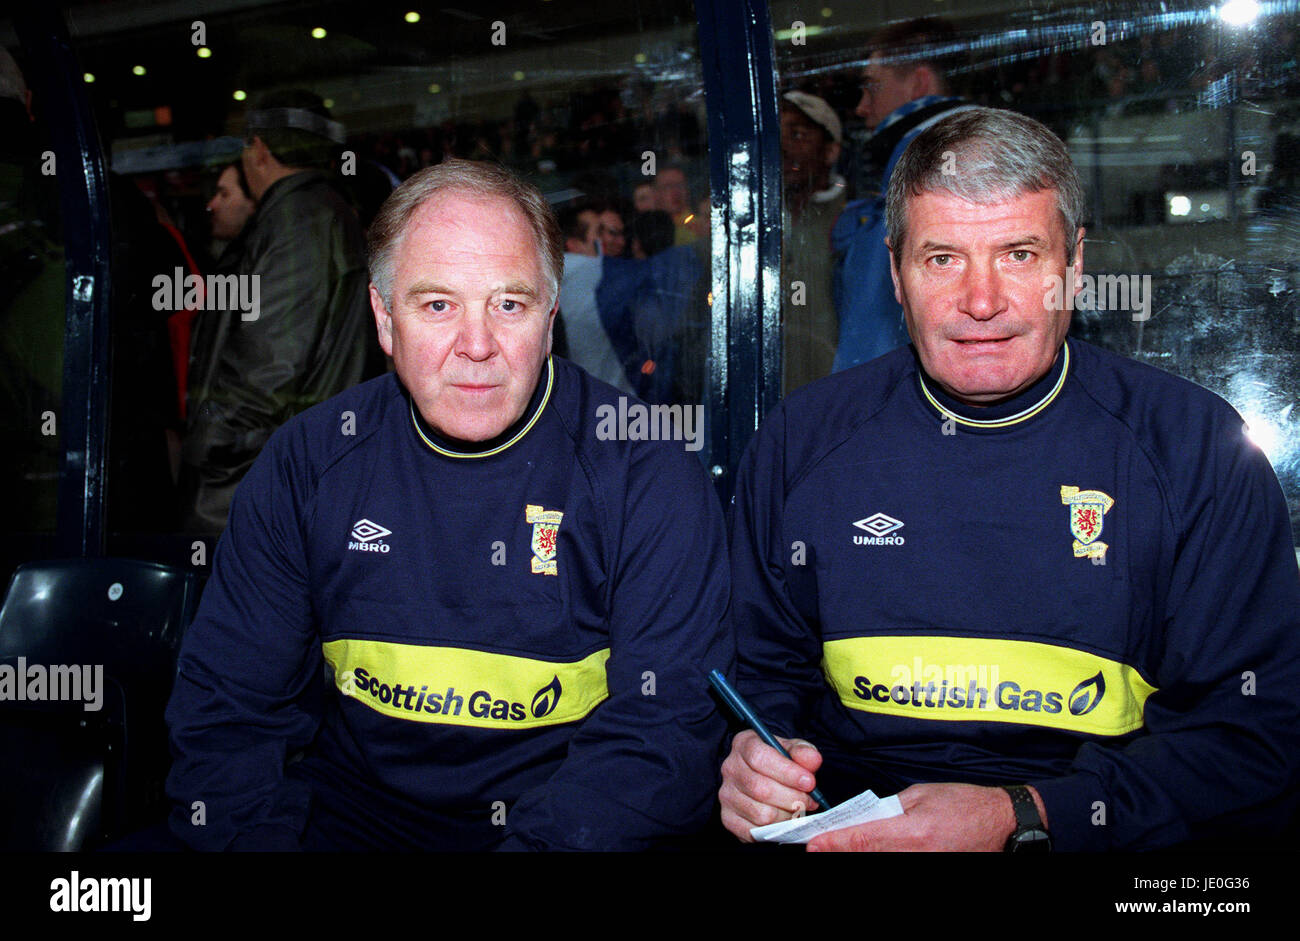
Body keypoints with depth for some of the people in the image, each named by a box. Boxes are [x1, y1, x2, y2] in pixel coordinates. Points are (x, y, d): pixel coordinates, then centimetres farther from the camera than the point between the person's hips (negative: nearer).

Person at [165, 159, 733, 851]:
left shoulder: (647, 473, -9)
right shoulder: (307, 463, 1)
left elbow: (666, 727, -13)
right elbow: (226, 703, 4)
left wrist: (533, 843, -26)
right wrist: (254, 837, -14)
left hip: (564, 831, -1)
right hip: (349, 813, 2)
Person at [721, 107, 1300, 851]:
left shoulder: (1196, 447, -4)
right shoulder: (800, 441, 3)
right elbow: (768, 669, 13)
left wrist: (1020, 819, -17)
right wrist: (757, 758, -9)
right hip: (846, 827, 2)